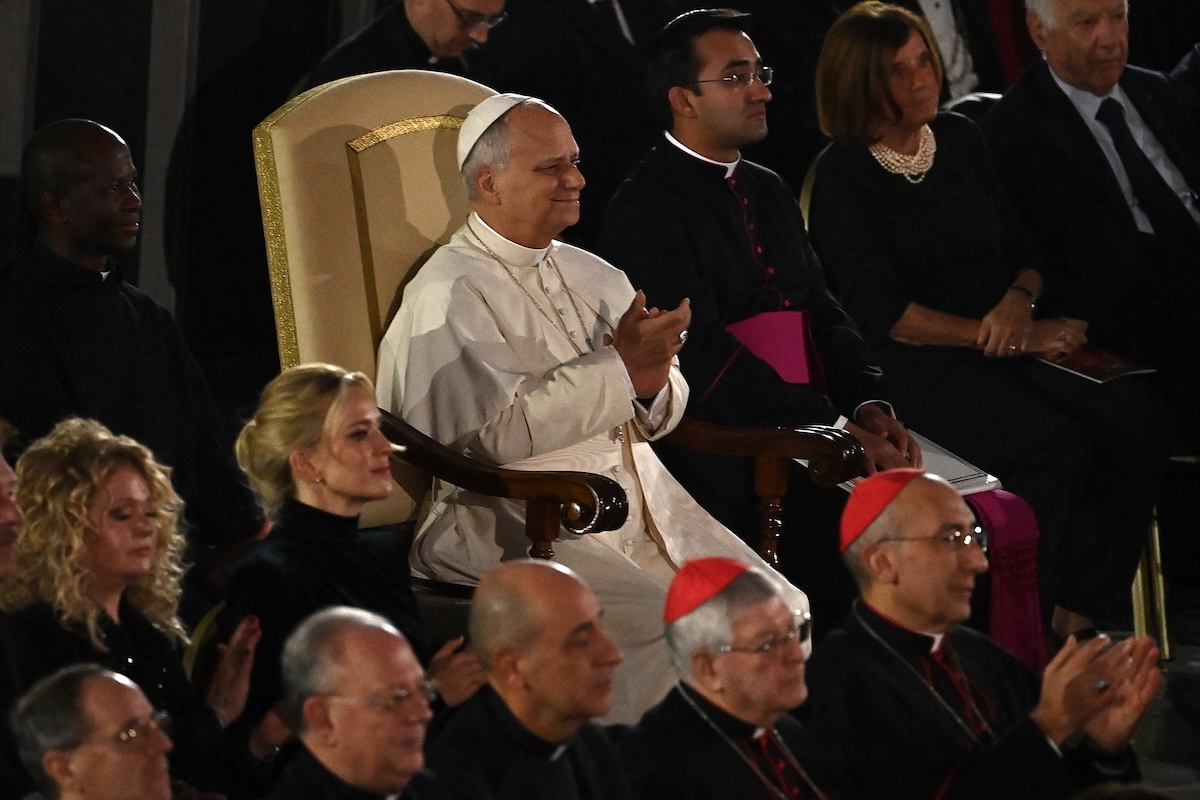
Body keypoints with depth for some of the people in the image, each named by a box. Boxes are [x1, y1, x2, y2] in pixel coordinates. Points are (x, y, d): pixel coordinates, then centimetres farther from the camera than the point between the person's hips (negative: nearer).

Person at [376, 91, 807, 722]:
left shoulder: (593, 277, 19)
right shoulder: (450, 296, -5)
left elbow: (659, 417, 20)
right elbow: (493, 431, -18)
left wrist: (653, 382, -6)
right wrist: (619, 367, -13)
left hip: (640, 506, 8)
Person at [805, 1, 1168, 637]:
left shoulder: (960, 140, 15)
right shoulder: (842, 175, -4)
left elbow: (1024, 250, 18)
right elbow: (882, 311, -10)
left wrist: (1019, 300, -6)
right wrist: (998, 338, -13)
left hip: (1005, 349, 6)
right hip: (916, 369, -6)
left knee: (1136, 416, -20)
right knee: (1055, 444, -32)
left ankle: (1086, 609, -15)